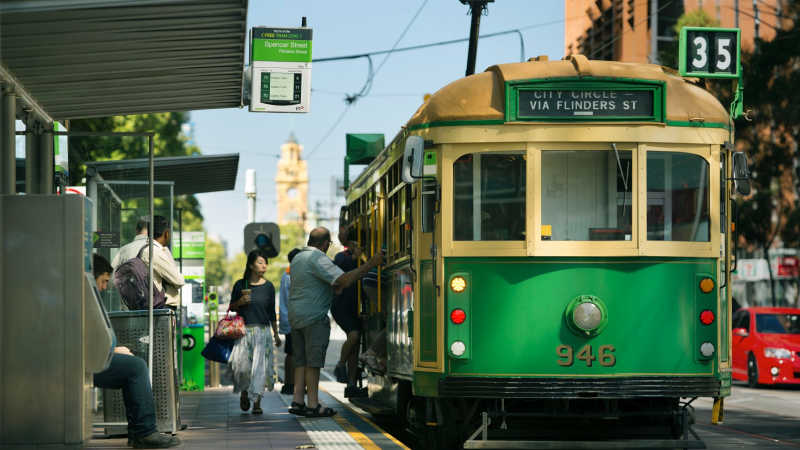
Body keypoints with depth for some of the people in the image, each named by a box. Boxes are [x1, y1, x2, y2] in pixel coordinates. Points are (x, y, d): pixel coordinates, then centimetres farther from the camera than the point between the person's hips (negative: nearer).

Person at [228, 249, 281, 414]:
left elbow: (272, 312, 12)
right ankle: (244, 392, 20)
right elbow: (232, 307, 12)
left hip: (262, 331, 1)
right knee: (241, 364, -9)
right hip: (243, 331, -1)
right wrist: (240, 302, -9)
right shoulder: (240, 285, 2)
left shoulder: (268, 287, 5)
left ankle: (257, 402, -1)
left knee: (260, 365, -7)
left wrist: (276, 334, 13)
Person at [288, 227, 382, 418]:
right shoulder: (318, 259, -14)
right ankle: (313, 405, -6)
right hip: (314, 317, -9)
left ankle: (297, 401, 5)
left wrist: (334, 288, 11)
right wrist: (370, 264, -23)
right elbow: (343, 280, -23)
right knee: (313, 361, -6)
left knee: (301, 360, 10)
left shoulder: (297, 258, 16)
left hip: (295, 316, 9)